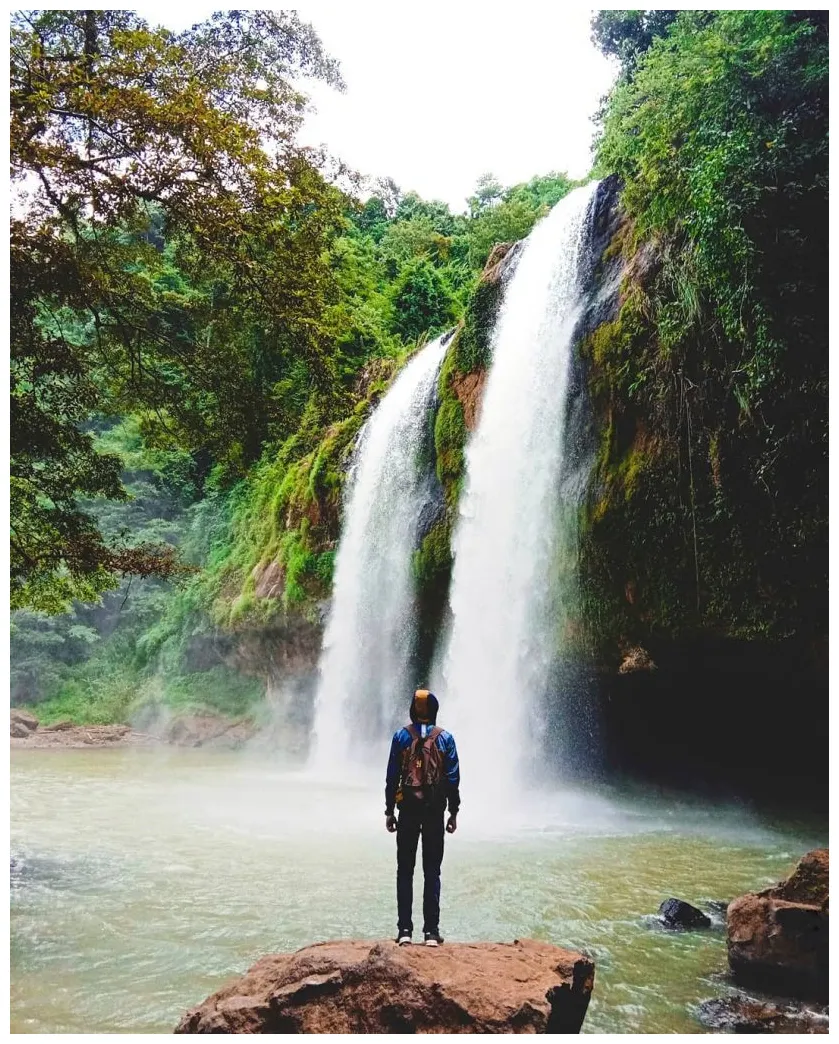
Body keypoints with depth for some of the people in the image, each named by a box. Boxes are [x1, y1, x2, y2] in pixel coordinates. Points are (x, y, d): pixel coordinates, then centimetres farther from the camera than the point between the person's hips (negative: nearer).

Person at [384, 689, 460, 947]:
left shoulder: (401, 736, 0)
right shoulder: (445, 738, 0)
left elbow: (392, 777, 0)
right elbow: (453, 778, -2)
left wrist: (389, 811, 6)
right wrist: (453, 812, 5)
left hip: (408, 809, 0)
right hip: (435, 810, 0)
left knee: (405, 870, 6)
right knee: (432, 872, 4)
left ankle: (405, 930, 2)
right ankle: (431, 932, 2)